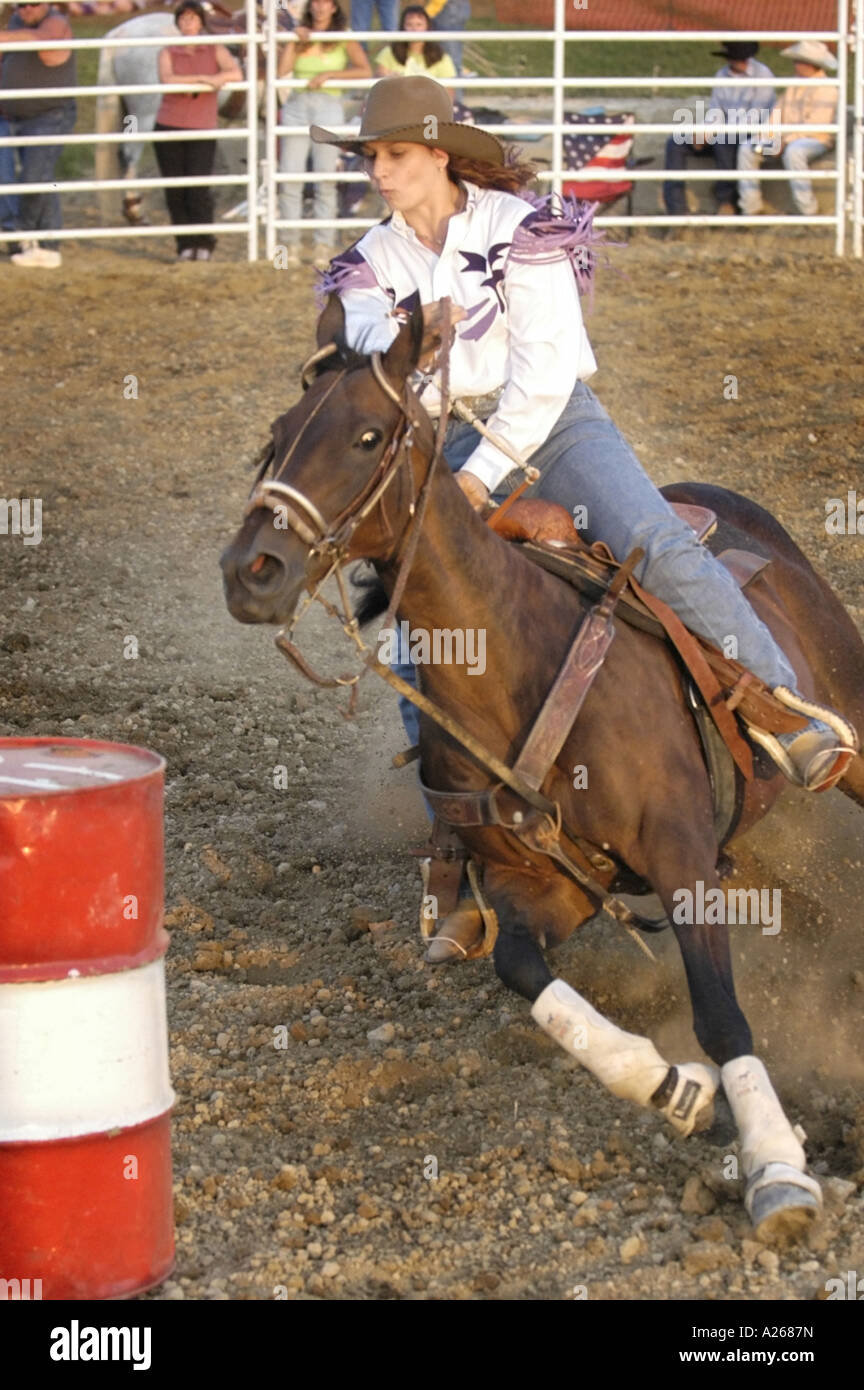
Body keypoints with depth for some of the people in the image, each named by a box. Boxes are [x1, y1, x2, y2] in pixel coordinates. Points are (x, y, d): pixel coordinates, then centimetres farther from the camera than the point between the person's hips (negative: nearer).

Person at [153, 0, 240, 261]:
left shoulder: (215, 50, 7)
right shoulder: (168, 53, 8)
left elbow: (236, 74, -9)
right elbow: (167, 79, -12)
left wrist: (187, 83, -15)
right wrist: (204, 78, -19)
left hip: (202, 131, -1)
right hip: (169, 128, 1)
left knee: (198, 188, -14)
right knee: (174, 191, 0)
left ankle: (205, 244, -2)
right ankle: (186, 245, 9)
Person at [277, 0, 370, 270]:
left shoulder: (344, 40, 9)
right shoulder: (299, 38, 15)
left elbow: (365, 71, -4)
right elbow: (282, 71, 1)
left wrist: (329, 74, -11)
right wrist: (294, 41, -3)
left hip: (328, 105, -2)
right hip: (297, 106, 2)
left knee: (326, 180, -4)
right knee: (289, 177, -6)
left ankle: (323, 246, -1)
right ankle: (291, 244, -2)